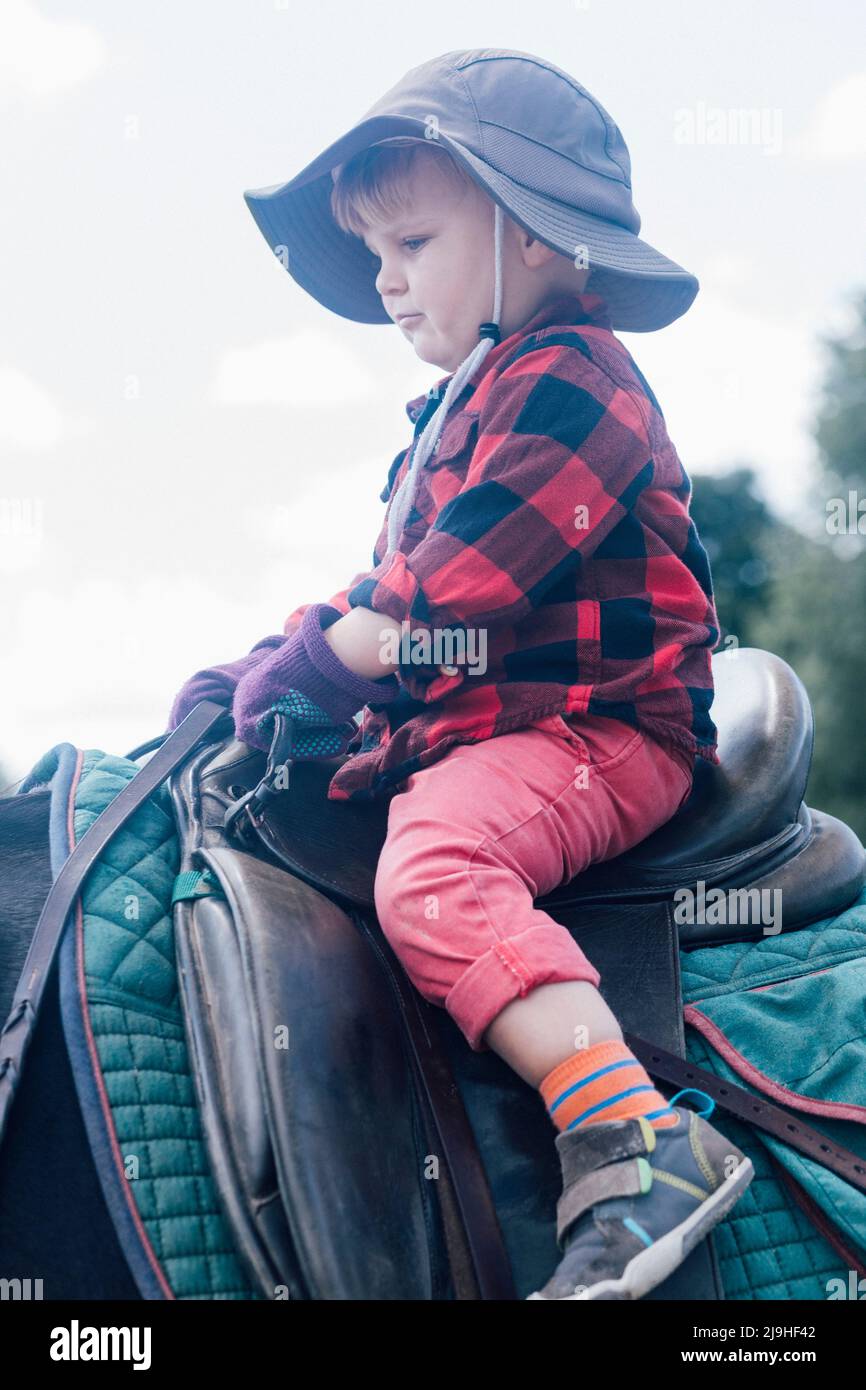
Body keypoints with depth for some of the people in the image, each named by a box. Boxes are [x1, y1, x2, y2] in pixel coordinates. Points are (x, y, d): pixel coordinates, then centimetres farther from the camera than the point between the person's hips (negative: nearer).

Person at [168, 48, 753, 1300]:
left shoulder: (565, 383, -10)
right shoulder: (461, 407, 22)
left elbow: (454, 588, -20)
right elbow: (400, 582, 26)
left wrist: (318, 656, -10)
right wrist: (257, 668, 14)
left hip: (597, 735, -11)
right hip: (472, 730, 11)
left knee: (432, 866, -36)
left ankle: (636, 1141, -43)